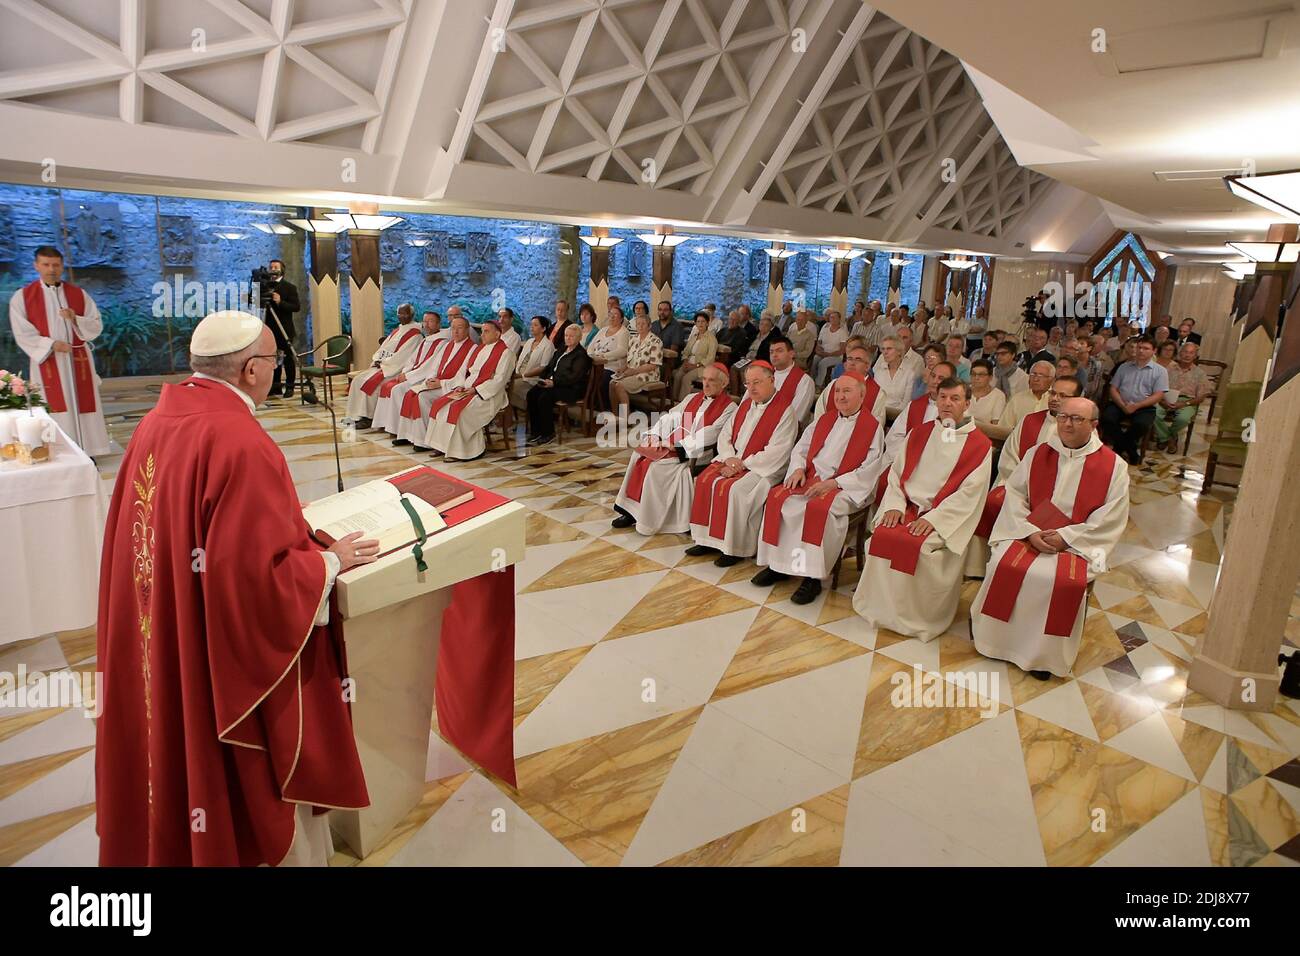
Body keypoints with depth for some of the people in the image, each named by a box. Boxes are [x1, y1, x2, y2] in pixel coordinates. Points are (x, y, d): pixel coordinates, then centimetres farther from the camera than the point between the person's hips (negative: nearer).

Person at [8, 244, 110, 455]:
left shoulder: (79, 294, 7)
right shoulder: (22, 297, 1)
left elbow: (97, 326, 3)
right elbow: (23, 334, -4)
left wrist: (75, 319, -15)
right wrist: (51, 345, -17)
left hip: (78, 361, 2)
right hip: (46, 361, -2)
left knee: (82, 406, 2)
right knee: (55, 410, -3)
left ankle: (85, 452, 7)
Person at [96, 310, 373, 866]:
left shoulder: (157, 422, 1)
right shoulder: (242, 444, -26)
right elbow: (263, 577, -28)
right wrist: (331, 560, -12)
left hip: (166, 645, 9)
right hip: (227, 656, -9)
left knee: (184, 760, 27)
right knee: (259, 784, 12)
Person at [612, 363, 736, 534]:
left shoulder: (729, 407, -4)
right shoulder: (692, 398, 19)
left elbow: (709, 435, -15)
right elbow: (669, 417, 12)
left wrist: (676, 445, -19)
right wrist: (655, 435, -7)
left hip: (696, 453, -7)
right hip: (677, 445, 7)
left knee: (657, 464, -26)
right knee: (639, 453, -14)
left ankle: (648, 520, -14)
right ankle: (631, 510, -12)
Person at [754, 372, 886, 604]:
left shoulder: (872, 426, -1)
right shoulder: (824, 419, 18)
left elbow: (870, 470, -9)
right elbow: (801, 448, 21)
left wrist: (832, 483, -17)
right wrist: (799, 469, -2)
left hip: (846, 487, -6)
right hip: (812, 478, 6)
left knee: (819, 508, -35)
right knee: (777, 497, -17)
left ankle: (812, 576, -25)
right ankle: (778, 564, -9)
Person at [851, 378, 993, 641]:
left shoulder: (980, 445, 0)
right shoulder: (919, 433, 15)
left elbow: (970, 491, -9)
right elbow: (896, 472, 11)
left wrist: (933, 518, -19)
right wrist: (895, 505, -7)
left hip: (946, 516, -4)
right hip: (908, 508, 4)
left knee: (920, 546, -30)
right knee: (881, 535, -23)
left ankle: (913, 617, -10)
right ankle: (882, 607, -7)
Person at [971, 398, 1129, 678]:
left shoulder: (1113, 466, -1)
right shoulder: (1038, 454, 6)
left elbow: (1111, 518, -6)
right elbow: (1014, 494, 1)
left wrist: (1066, 537, -15)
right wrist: (1030, 532, -14)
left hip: (1078, 543, -2)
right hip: (1030, 533, 2)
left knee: (1065, 581, -30)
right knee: (1004, 566, -25)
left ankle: (1044, 653, -8)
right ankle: (999, 639, -5)